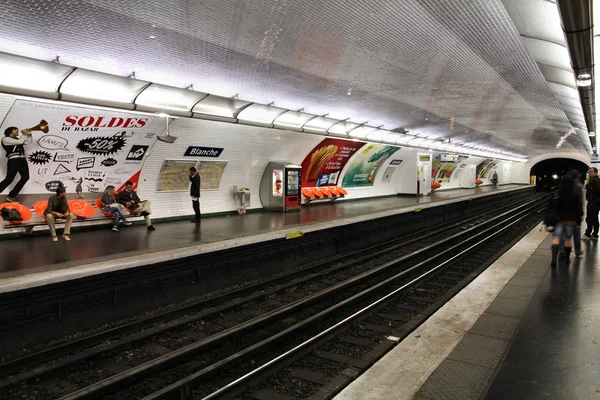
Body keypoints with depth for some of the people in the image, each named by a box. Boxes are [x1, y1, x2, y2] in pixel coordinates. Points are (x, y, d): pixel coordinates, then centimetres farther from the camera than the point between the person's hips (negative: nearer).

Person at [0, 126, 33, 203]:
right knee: (9, 179, -12)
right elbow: (20, 141, -13)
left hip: (22, 160, 8)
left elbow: (29, 142, 24)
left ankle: (11, 196, 13)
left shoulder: (16, 139, 23)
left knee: (25, 177, 5)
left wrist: (29, 134, 9)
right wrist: (24, 134, 1)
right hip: (14, 160, -8)